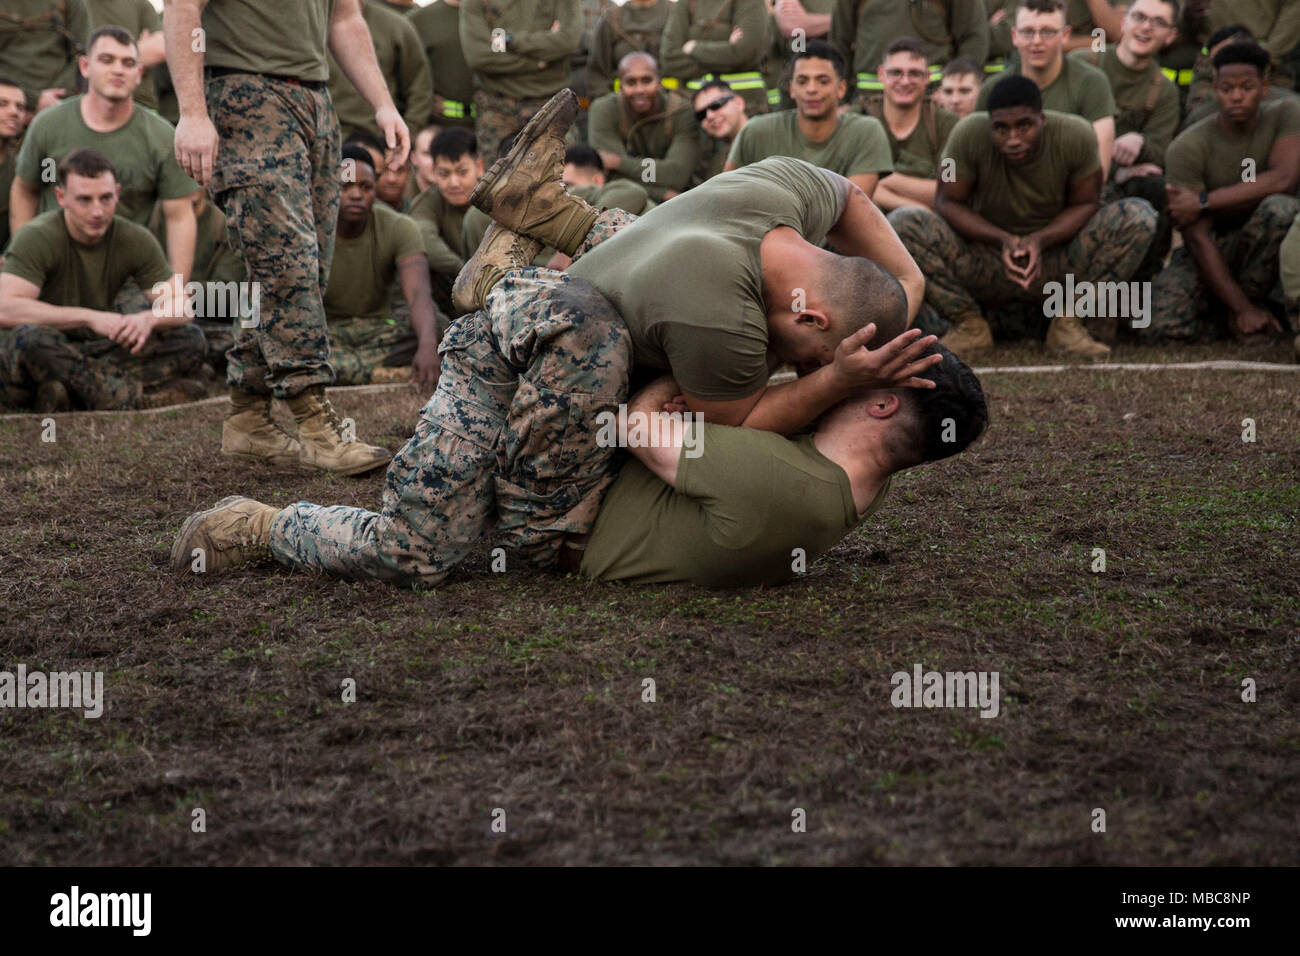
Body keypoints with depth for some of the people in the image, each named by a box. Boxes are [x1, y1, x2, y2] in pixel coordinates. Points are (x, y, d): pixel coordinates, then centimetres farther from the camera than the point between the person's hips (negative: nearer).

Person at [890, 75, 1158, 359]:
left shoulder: (1076, 136, -17)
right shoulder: (969, 134, -20)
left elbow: (1085, 204, -6)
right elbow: (948, 202, -11)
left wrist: (1041, 239, -25)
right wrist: (1002, 239, -27)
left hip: (1054, 260, 0)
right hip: (983, 262, 0)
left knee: (1139, 217, -23)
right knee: (901, 223, -26)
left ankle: (1067, 321, -11)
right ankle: (970, 324, -10)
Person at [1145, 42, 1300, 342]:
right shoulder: (1187, 148, -17)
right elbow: (1198, 239, -20)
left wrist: (1203, 201, -24)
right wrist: (1241, 309, -26)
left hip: (1263, 245, 1)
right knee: (1161, 327, -28)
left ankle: (1251, 298, -11)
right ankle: (1234, 312, 4)